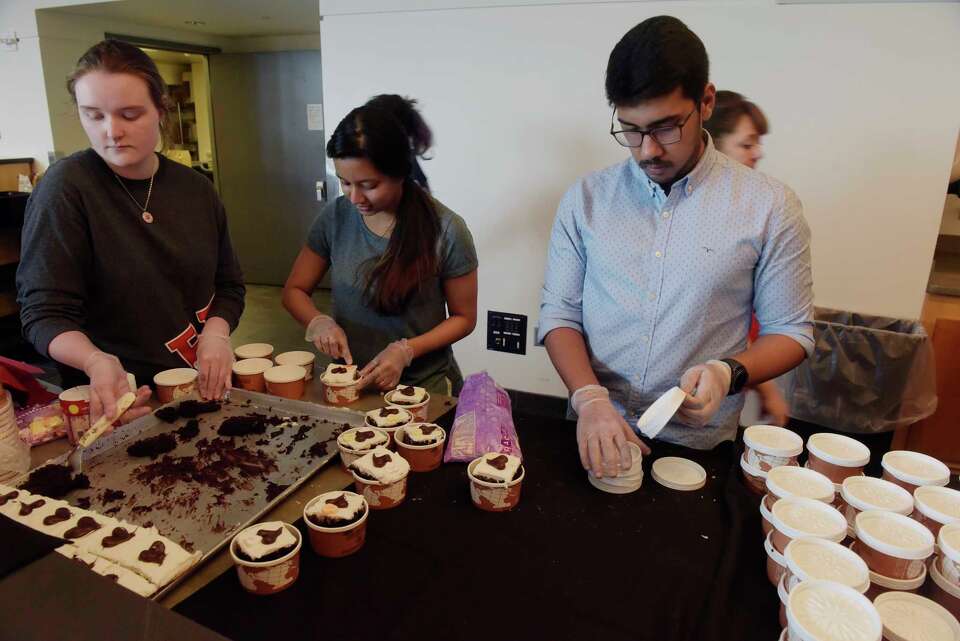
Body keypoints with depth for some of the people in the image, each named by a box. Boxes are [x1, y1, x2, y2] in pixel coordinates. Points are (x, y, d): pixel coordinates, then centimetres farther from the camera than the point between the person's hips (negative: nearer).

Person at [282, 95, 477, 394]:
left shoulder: (446, 231, -14)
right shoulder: (335, 217, -5)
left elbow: (463, 318, -4)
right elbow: (294, 290, 6)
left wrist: (406, 350, -18)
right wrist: (318, 321, -14)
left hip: (424, 386, -1)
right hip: (351, 382, 2)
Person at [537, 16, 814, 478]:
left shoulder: (769, 207, -4)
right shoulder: (586, 199, 0)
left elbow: (791, 332, 2)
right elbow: (559, 313, 0)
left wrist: (729, 373, -17)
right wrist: (589, 398, -15)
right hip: (593, 436, 1)